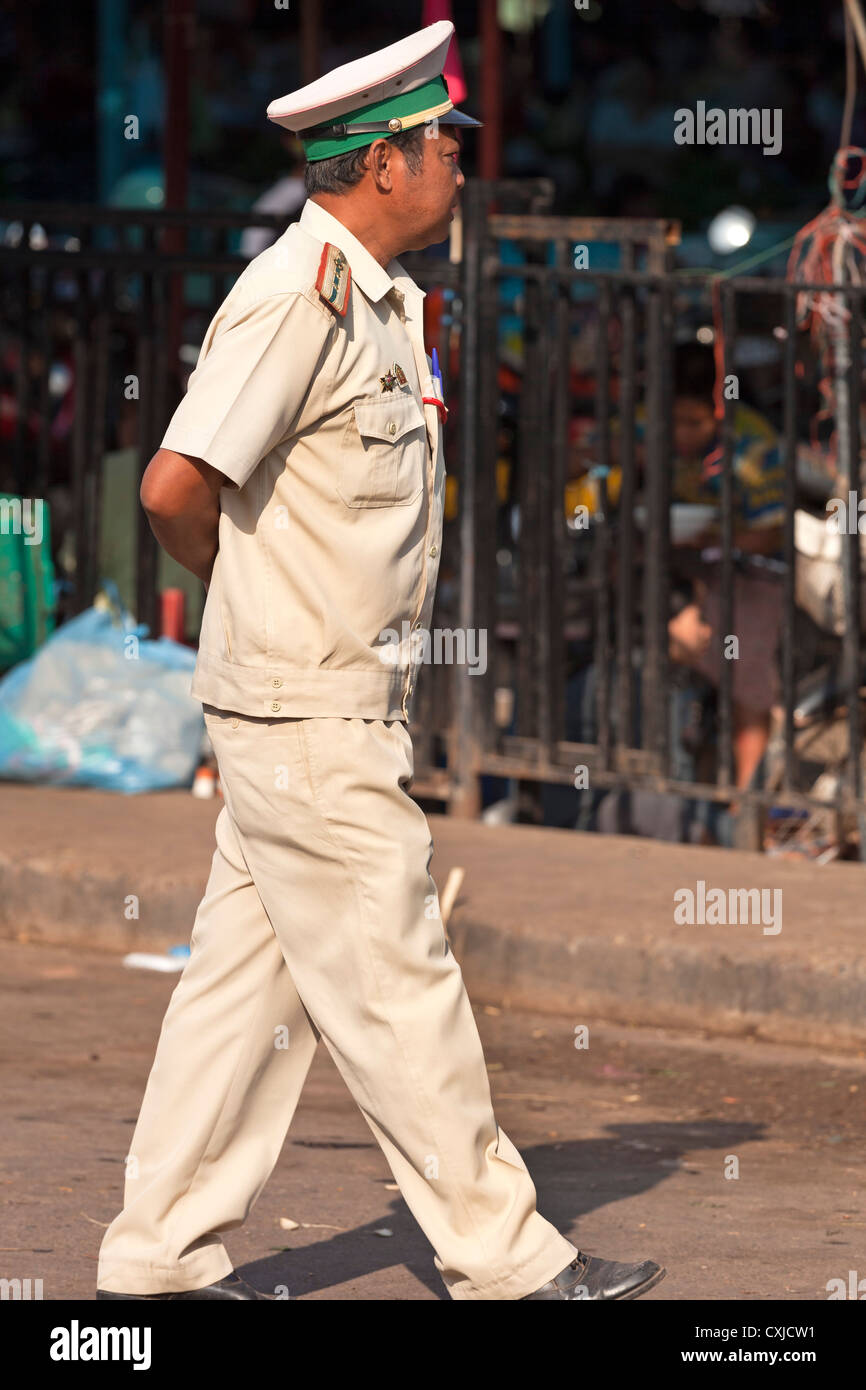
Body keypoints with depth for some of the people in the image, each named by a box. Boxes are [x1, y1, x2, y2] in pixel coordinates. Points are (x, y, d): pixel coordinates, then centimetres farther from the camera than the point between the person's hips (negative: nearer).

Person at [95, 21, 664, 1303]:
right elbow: (177, 486, -24)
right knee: (395, 990, -3)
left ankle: (161, 1253, 16)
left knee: (248, 980, 11)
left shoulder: (382, 298, 14)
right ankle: (504, 1258, 2)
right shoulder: (297, 296, -18)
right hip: (305, 715, -10)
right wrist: (248, 593, -7)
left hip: (341, 703, 10)